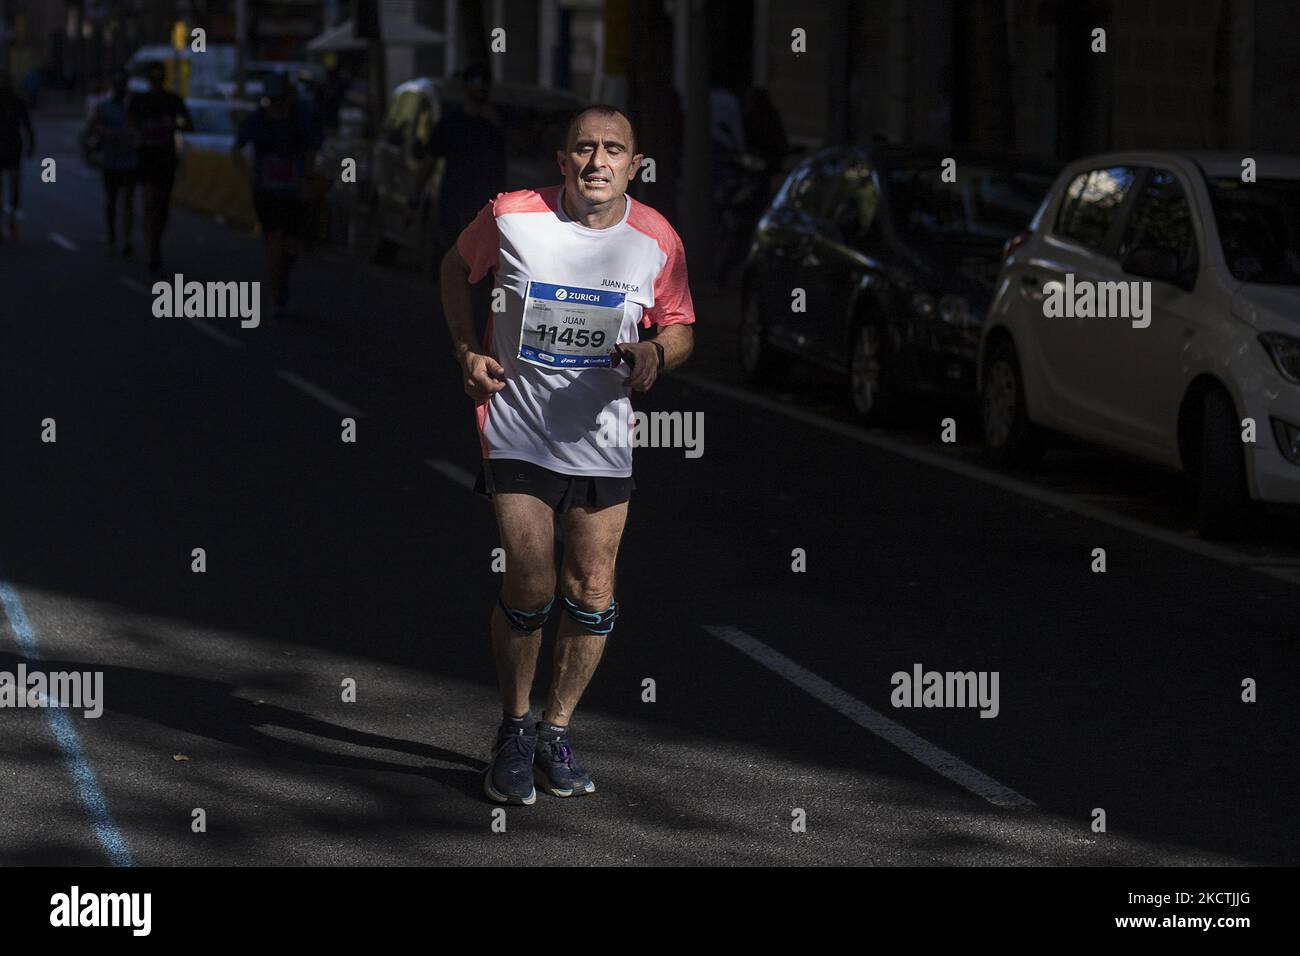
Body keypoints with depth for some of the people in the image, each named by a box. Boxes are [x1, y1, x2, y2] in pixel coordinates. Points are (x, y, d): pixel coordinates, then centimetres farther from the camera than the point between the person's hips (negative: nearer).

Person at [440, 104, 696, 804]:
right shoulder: (511, 216, -9)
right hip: (517, 434, -2)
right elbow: (457, 267, 11)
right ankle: (514, 731, 14)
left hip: (601, 441, 2)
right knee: (530, 587, -9)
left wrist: (656, 352, -15)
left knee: (592, 593, 3)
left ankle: (556, 729, 23)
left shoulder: (657, 241, -5)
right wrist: (467, 349, -1)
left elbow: (679, 327, 8)